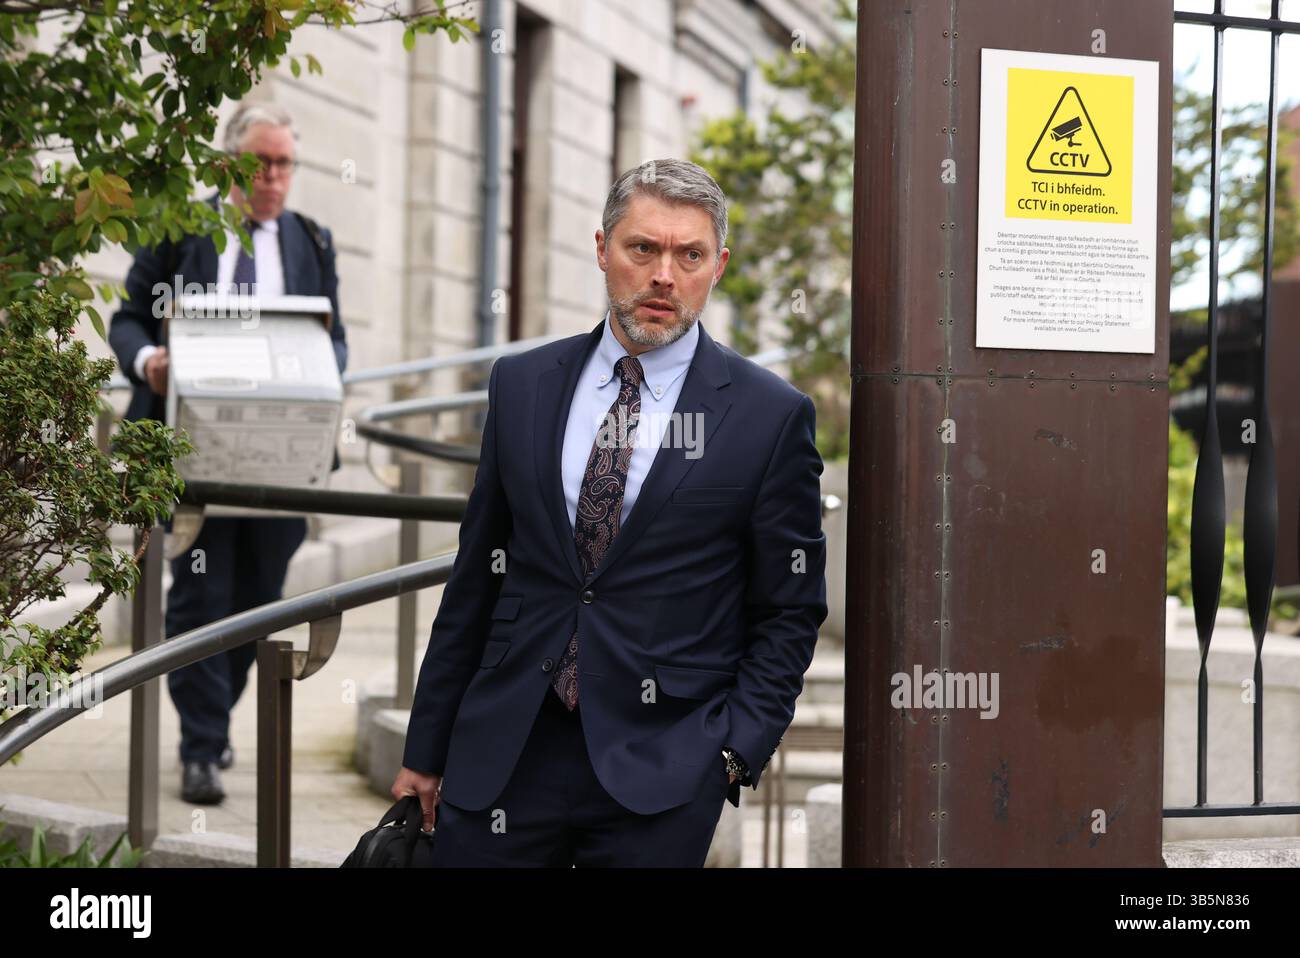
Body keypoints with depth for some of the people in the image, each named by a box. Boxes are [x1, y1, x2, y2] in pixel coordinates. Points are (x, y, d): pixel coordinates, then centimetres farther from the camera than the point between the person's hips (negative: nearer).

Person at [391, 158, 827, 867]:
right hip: (503, 751, 3)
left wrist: (737, 752, -8)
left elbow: (788, 612, 2)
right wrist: (427, 749, 11)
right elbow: (476, 576, 11)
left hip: (659, 774, -2)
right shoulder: (521, 385, 7)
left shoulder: (771, 416, -2)